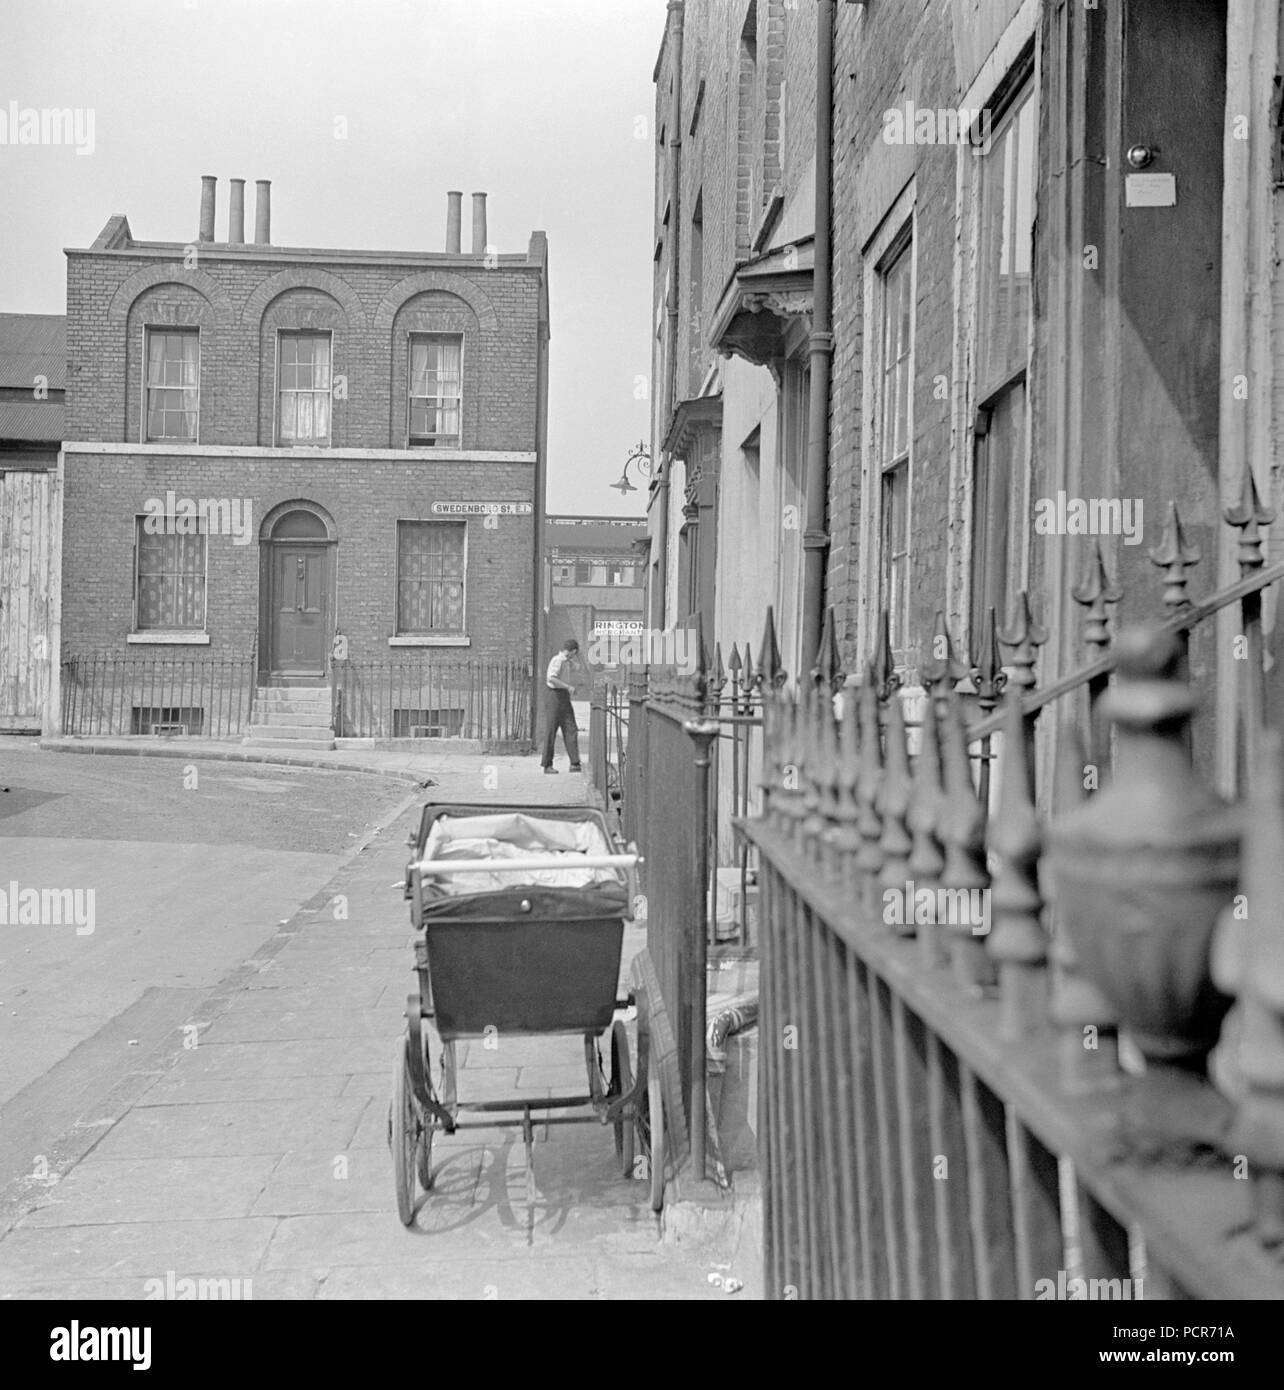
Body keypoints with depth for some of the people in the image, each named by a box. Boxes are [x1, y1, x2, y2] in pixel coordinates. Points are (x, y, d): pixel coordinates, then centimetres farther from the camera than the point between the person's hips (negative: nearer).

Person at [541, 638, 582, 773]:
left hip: (565, 696, 9)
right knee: (552, 730, -2)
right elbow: (551, 678, -26)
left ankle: (575, 763, 0)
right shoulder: (557, 660, -12)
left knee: (571, 729, 1)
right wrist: (567, 686, -21)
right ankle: (547, 765, 4)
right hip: (556, 695, -9)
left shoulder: (567, 662, 15)